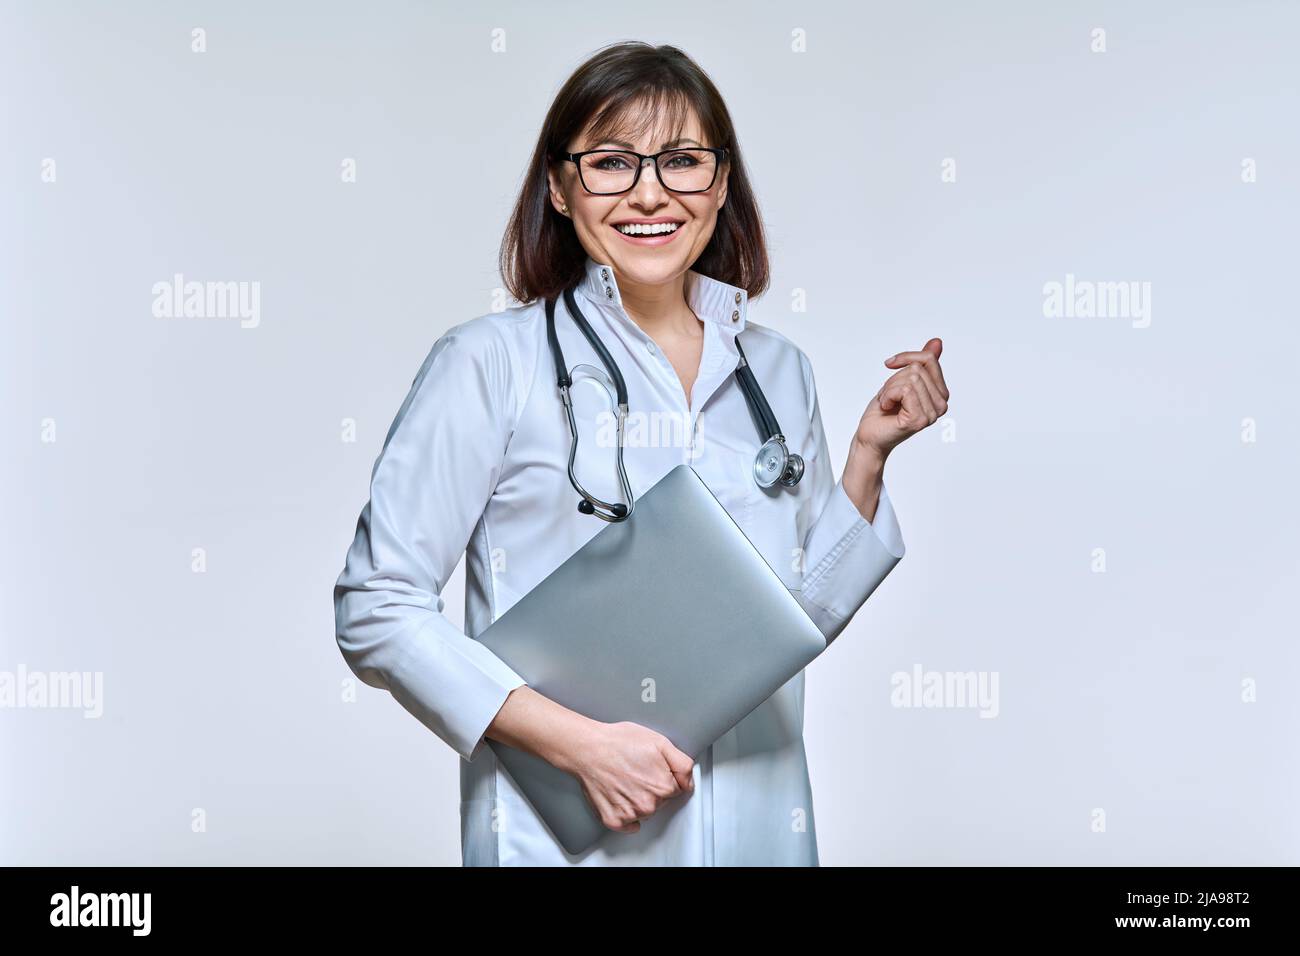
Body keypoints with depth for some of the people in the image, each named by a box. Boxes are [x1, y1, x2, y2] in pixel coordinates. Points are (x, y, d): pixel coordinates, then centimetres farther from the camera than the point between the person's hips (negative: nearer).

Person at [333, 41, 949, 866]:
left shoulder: (780, 371, 5)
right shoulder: (492, 361, -8)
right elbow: (377, 610, -11)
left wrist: (870, 452, 0)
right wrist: (578, 741, -18)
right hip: (561, 836, -4)